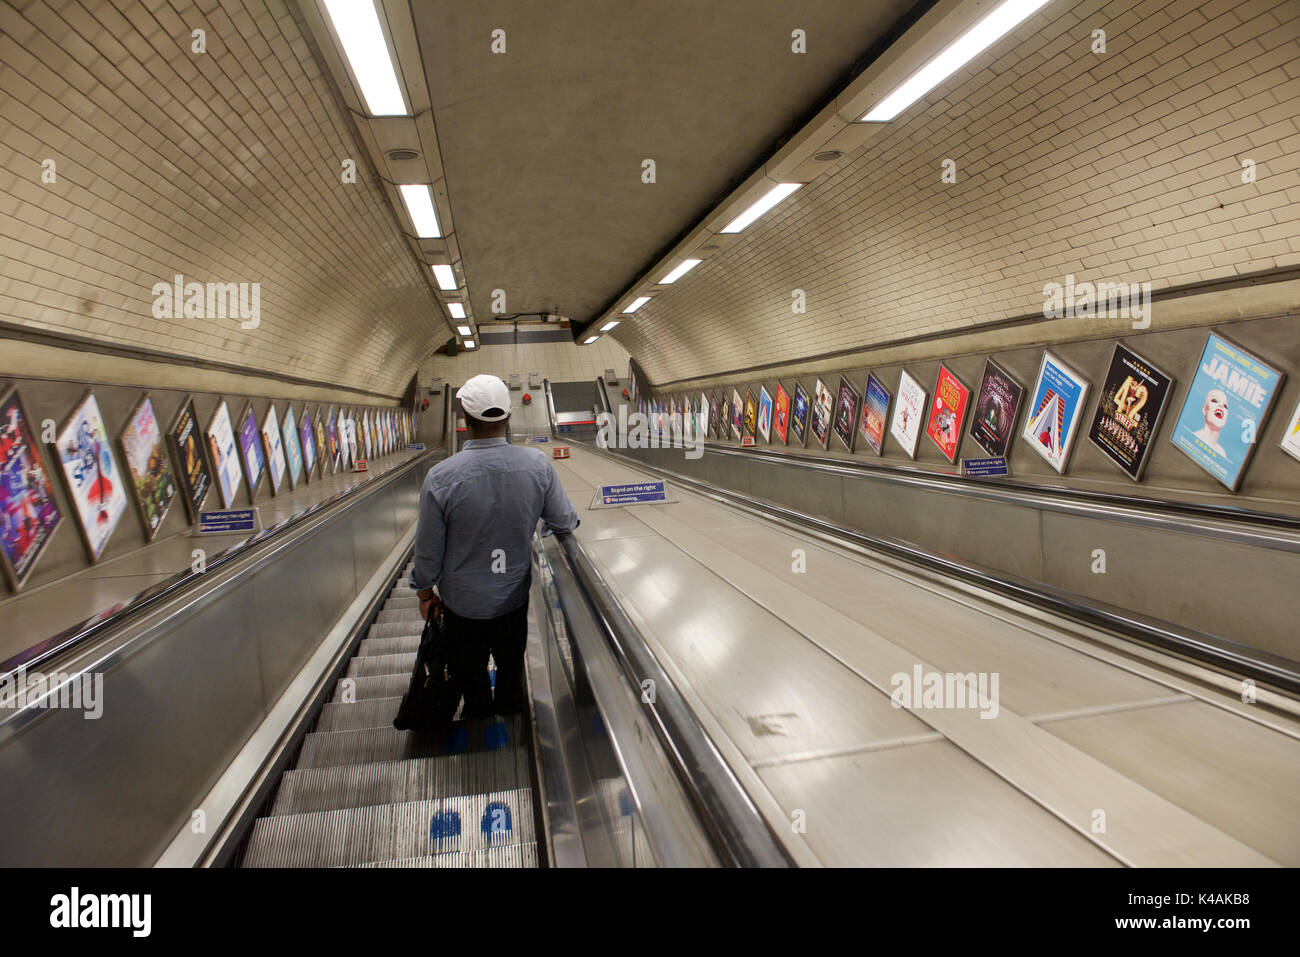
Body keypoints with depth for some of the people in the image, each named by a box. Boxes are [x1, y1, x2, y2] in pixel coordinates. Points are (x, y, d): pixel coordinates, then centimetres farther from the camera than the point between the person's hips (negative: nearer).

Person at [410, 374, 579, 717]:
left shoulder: (441, 477, -25)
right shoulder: (537, 464, -19)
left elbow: (429, 549, -13)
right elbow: (565, 522, -6)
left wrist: (425, 592, 6)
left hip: (464, 603, -3)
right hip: (515, 597, 3)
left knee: (470, 674, 22)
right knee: (511, 667, 27)